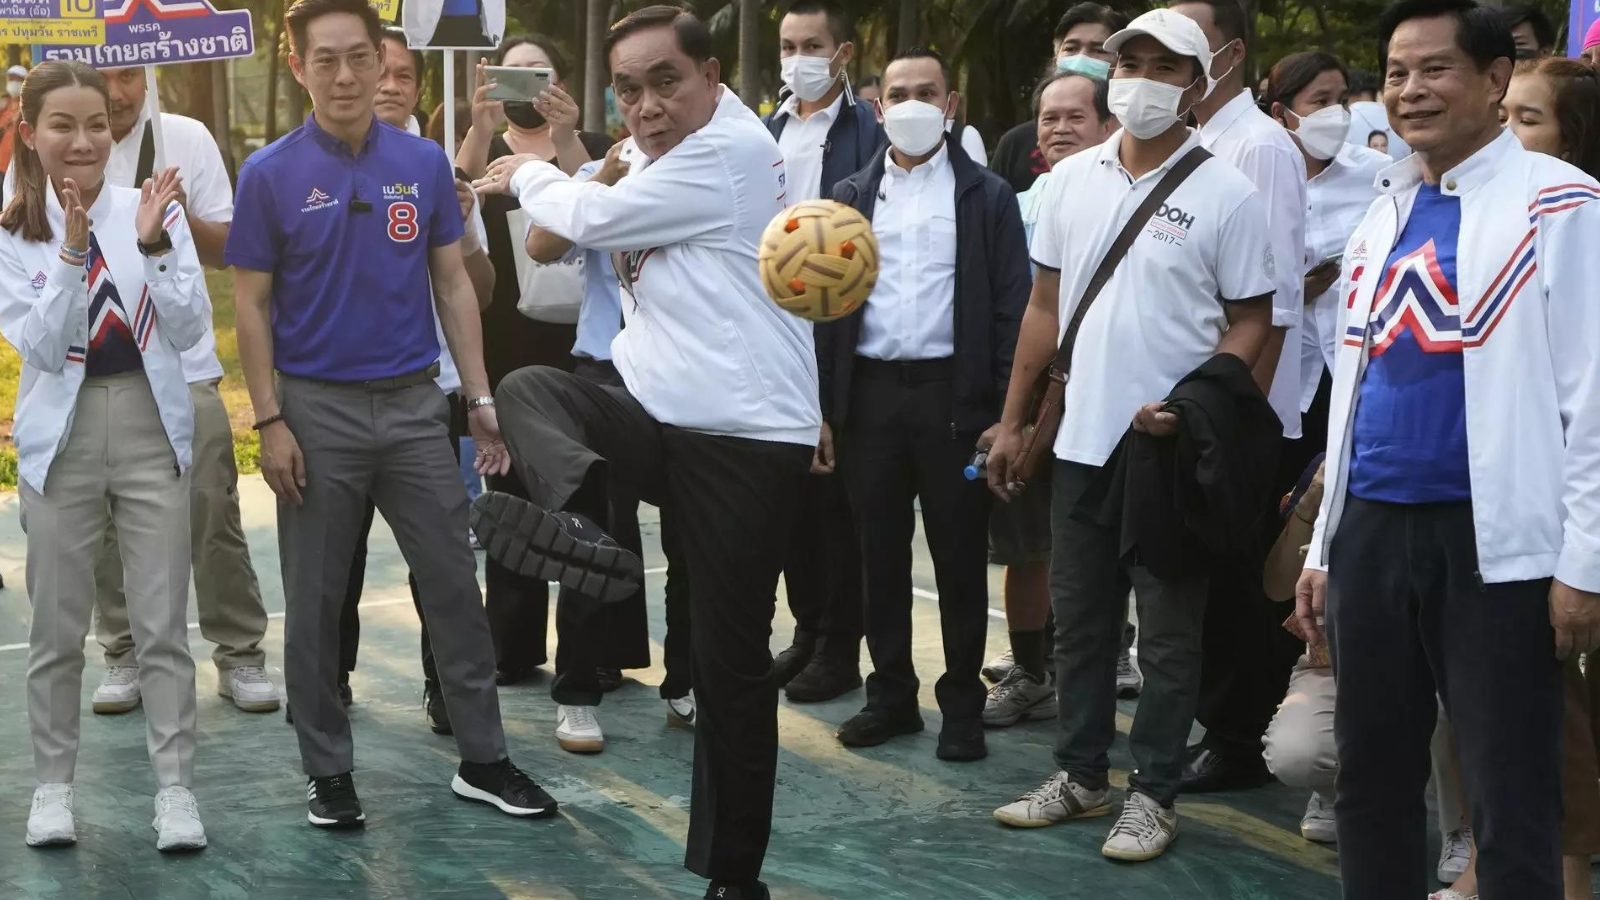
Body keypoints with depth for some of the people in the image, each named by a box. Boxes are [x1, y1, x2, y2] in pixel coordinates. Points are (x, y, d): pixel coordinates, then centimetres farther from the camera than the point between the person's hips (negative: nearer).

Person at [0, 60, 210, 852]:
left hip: (151, 429, 0)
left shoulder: (152, 207, -3)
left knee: (162, 628, 3)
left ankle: (174, 786, 9)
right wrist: (71, 250, -22)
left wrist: (154, 247, -21)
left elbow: (191, 332, -7)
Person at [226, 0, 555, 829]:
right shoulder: (270, 175, -6)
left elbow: (452, 283, 7)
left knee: (454, 587, 6)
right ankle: (328, 770, 18)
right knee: (315, 602, 6)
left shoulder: (425, 163, 2)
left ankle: (483, 759, 16)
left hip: (415, 404, 2)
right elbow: (252, 305, -4)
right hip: (318, 409, -2)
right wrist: (270, 422, -10)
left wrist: (480, 397, 2)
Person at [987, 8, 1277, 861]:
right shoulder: (1071, 180, 6)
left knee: (1167, 635, 5)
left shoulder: (1227, 195, -7)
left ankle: (1153, 792, 16)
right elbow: (1046, 306, 11)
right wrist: (1013, 421, 8)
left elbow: (1250, 323, -6)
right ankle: (1079, 774, 27)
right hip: (1080, 441, 5)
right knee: (1078, 621, 14)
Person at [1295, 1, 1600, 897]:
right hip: (1373, 530, 7)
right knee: (1371, 782, 13)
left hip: (1493, 541, -7)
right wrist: (1324, 547, 17)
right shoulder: (1383, 217, 15)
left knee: (1511, 806, -1)